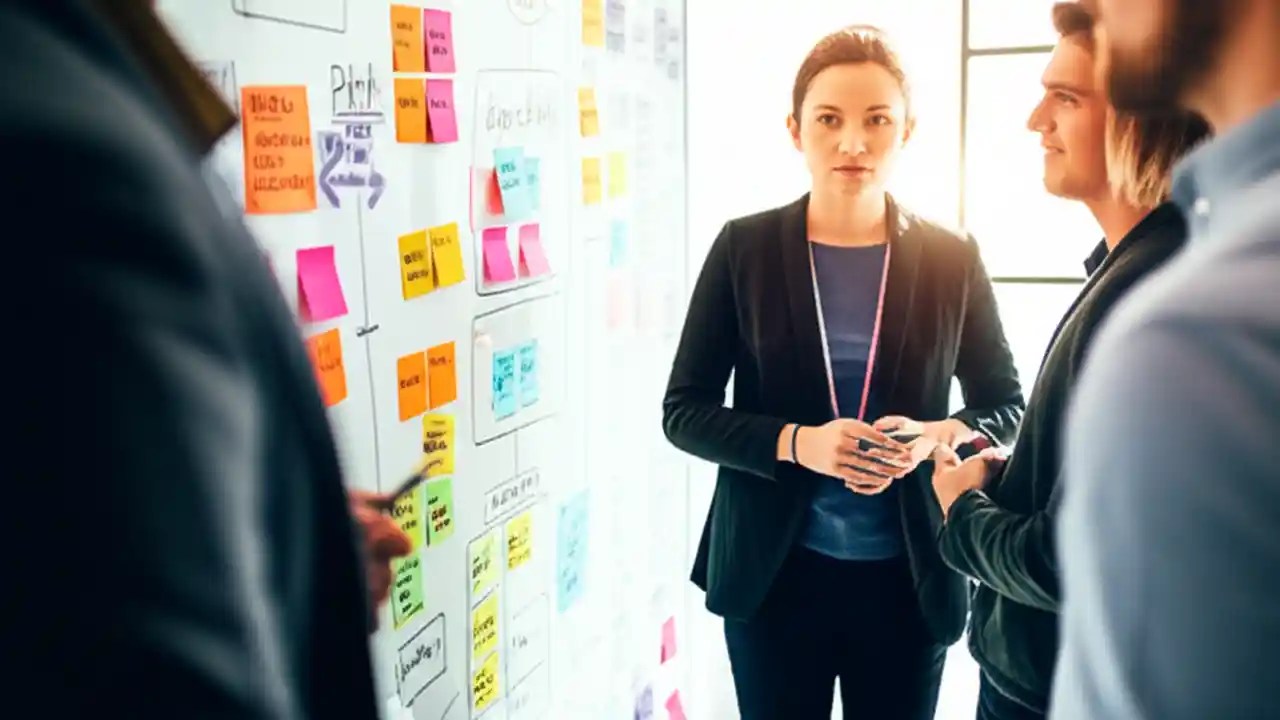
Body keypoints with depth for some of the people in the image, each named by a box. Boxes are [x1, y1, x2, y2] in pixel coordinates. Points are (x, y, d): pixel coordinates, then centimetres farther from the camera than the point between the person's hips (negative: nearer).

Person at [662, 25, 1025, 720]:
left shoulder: (952, 259, -2)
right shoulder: (744, 247, -4)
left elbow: (1006, 405, 6)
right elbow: (684, 411, -4)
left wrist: (944, 436, -17)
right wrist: (796, 442, -22)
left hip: (908, 580, 1)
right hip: (773, 575, 0)